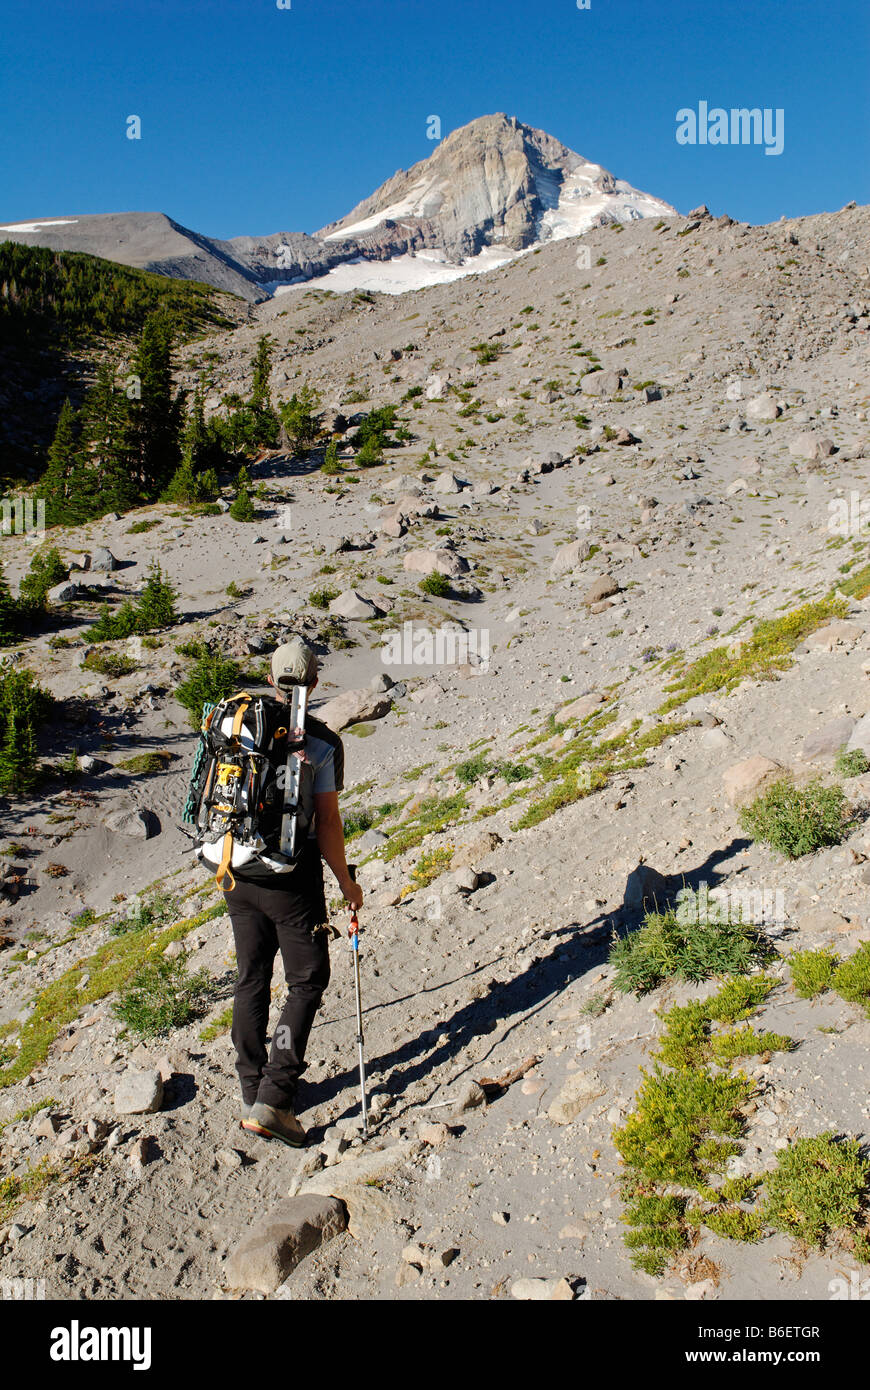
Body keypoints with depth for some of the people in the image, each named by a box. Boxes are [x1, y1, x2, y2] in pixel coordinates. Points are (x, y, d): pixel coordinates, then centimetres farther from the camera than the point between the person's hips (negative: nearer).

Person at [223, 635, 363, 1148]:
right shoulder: (322, 743, -13)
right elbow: (327, 824, -13)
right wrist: (346, 881, 0)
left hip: (239, 874, 5)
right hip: (292, 880, -5)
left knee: (251, 980, 16)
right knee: (308, 980, 8)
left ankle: (253, 1093, 27)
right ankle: (273, 1099, 2)